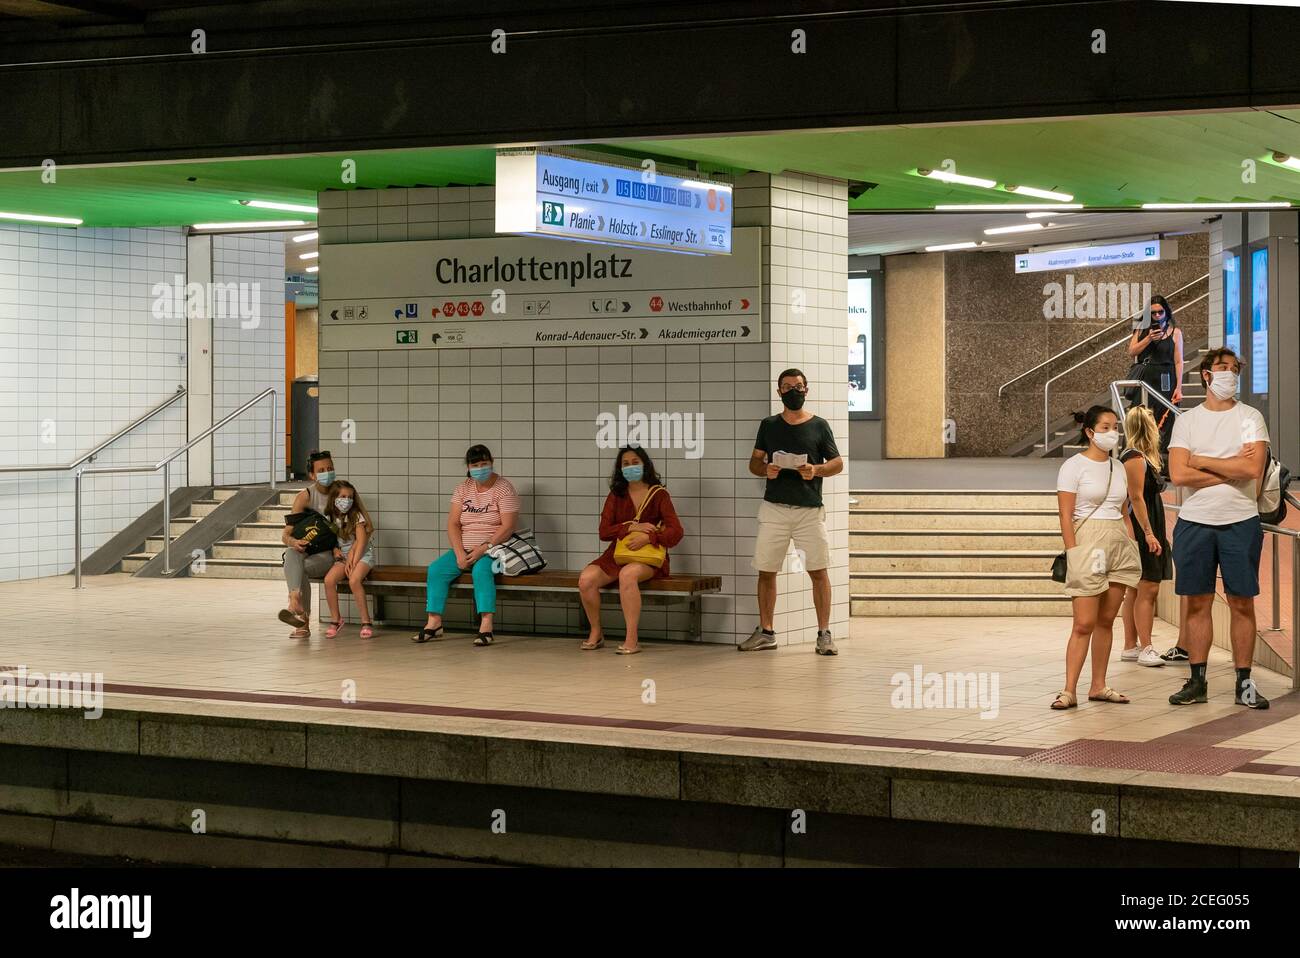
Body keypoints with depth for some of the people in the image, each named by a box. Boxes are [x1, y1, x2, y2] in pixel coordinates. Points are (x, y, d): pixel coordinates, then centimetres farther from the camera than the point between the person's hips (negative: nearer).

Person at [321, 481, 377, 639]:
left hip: (363, 555, -4)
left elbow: (360, 541, -12)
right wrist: (337, 552, -12)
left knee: (354, 580, -33)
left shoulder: (357, 516, -5)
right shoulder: (329, 518, 7)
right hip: (343, 556, 4)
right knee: (329, 579, -25)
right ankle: (335, 620, -10)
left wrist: (353, 562, -20)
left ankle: (366, 622, -27)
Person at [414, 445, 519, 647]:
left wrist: (483, 549, -23)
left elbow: (508, 526, -14)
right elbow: (452, 524, 2)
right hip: (464, 549, 5)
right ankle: (434, 623, -16)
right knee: (436, 569, -17)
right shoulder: (463, 489, 9)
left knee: (481, 570, -36)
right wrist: (459, 553, -13)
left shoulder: (503, 489, -5)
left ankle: (486, 627, -44)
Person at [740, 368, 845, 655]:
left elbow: (838, 464, 5)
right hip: (773, 508, 2)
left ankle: (824, 634, -2)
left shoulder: (819, 425, 5)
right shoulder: (768, 425, 11)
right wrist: (765, 469, -10)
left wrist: (816, 470, -15)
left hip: (810, 510, -2)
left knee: (818, 571, -6)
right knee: (766, 571, 4)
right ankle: (766, 633, 14)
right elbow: (754, 462, 12)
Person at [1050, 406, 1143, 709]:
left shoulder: (1118, 468, 14)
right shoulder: (1074, 466, -4)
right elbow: (1065, 516, -8)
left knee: (1106, 621, 8)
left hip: (1119, 547, 6)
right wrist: (1073, 554, -15)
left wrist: (1131, 548, 9)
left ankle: (1098, 686, 14)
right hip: (1088, 544, -6)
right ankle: (1069, 691, -8)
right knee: (1084, 623, -10)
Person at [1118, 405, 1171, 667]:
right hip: (1140, 530, -10)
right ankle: (1145, 649, -11)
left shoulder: (1143, 458, 17)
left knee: (1136, 590, 11)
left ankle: (1130, 647, 15)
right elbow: (1137, 499, -19)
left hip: (1146, 531, 10)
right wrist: (1149, 534, -21)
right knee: (1147, 589, -11)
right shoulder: (1135, 459, -14)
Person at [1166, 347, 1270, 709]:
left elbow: (1253, 468, -13)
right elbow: (1179, 474, -7)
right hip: (1195, 522, 1)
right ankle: (1197, 682, 11)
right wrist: (1231, 469, -10)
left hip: (1241, 521, -1)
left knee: (1242, 603, 1)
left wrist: (1202, 462, -8)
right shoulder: (1187, 420, 6)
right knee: (1198, 603, 5)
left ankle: (1244, 684, 7)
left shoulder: (1250, 417, 2)